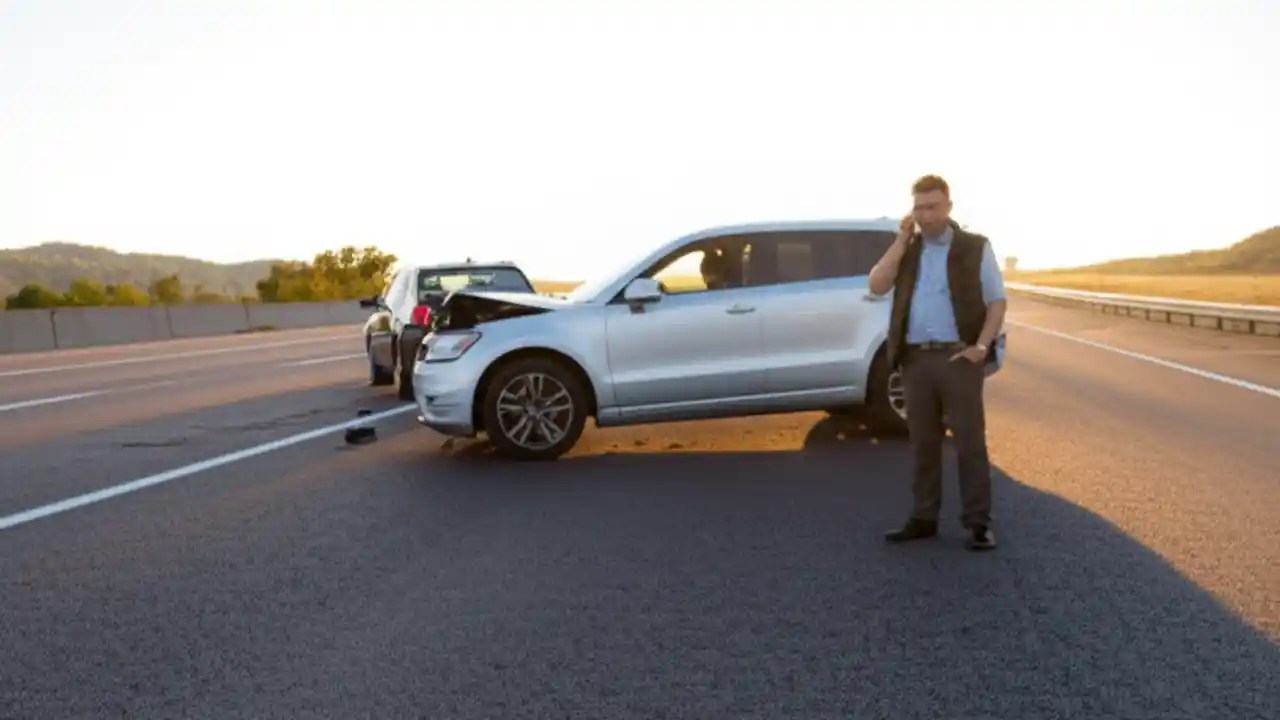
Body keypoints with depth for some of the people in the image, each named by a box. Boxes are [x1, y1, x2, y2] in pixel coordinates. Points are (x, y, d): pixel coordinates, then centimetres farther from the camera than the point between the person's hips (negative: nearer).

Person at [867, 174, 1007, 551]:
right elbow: (876, 286, -2)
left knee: (970, 442, -1)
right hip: (916, 358, 4)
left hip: (958, 357, -3)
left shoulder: (975, 248, 3)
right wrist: (902, 240, -4)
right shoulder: (907, 249, 13)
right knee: (923, 443, 9)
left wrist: (981, 346, -13)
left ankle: (978, 523, 5)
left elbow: (996, 301, 1)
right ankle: (923, 518, 18)